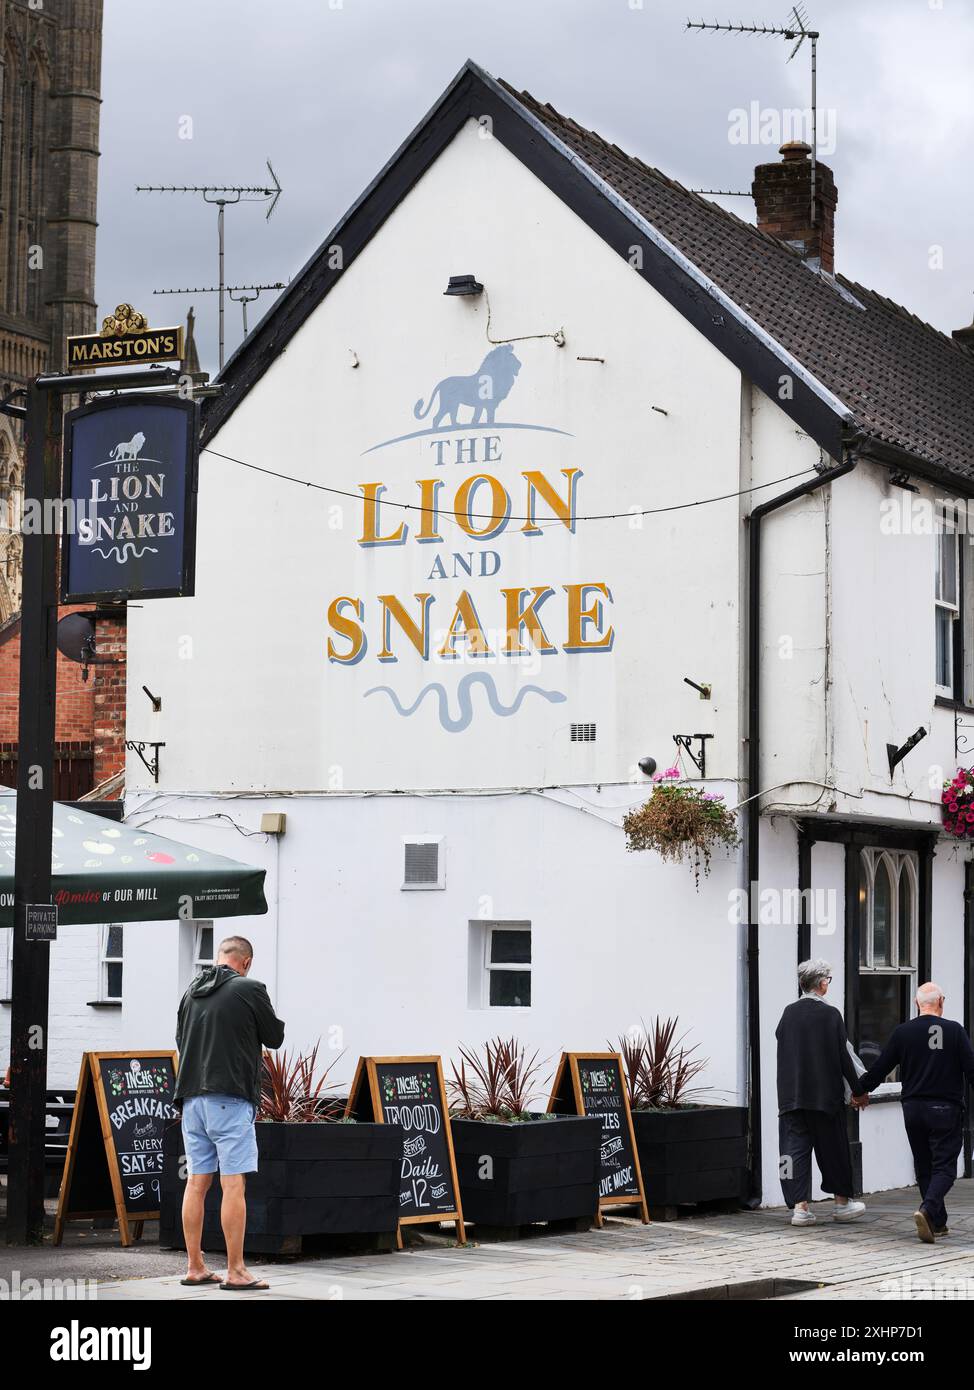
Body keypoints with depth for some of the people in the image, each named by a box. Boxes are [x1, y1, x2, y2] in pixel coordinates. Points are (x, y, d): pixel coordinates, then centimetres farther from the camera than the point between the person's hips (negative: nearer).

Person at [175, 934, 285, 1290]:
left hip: (192, 1097, 6)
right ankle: (236, 1271, -6)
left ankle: (195, 1267, 12)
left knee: (197, 1182, 9)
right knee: (234, 1184, -5)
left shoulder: (191, 993, 11)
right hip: (230, 1098, -6)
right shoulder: (249, 989, -6)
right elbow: (275, 1037, 4)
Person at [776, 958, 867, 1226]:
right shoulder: (831, 1015, -10)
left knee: (795, 1148, 4)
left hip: (791, 1093, 3)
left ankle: (799, 1206, -1)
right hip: (826, 1094, -3)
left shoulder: (789, 1013, 0)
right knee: (833, 1148, 11)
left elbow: (780, 1042, 7)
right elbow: (843, 1056, -9)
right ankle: (842, 1203, 22)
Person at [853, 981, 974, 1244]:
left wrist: (860, 1090, 22)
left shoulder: (902, 1033, 0)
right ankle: (928, 1210, -26)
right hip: (946, 1109, -3)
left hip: (913, 1109, 3)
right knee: (944, 1167, -2)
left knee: (924, 1168, 14)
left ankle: (938, 1223, 16)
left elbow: (879, 1068, 5)